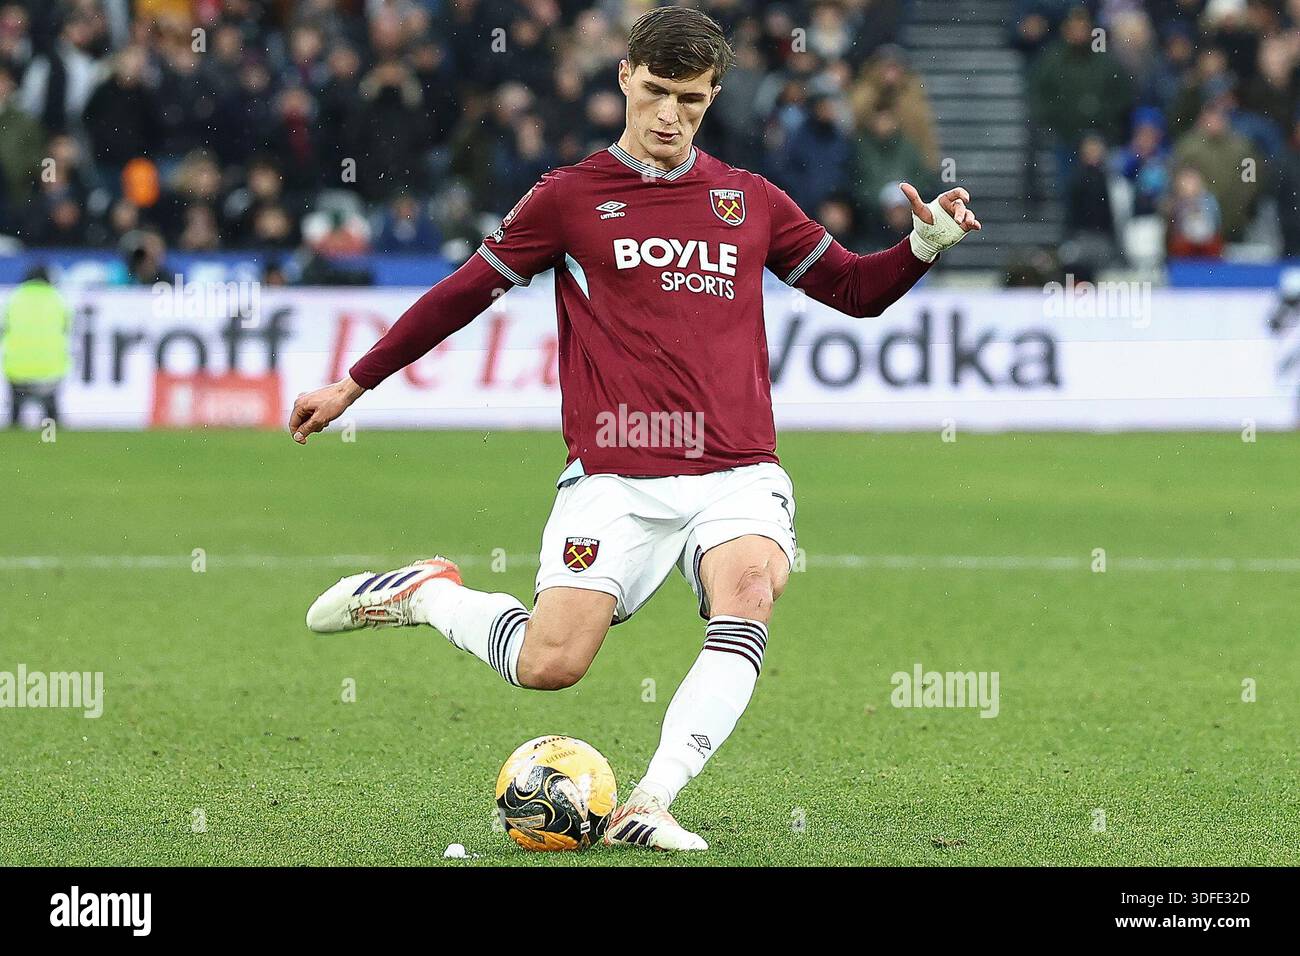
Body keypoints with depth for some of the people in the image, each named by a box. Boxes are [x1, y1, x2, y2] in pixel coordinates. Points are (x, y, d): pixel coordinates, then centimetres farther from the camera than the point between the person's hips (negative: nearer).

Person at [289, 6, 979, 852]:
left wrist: (926, 246, 3)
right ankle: (427, 594, 18)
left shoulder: (750, 201, 15)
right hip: (616, 478, -2)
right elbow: (463, 295, 13)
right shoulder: (571, 197, 8)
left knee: (748, 587, -30)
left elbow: (854, 288, 23)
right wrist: (354, 384, 14)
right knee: (548, 664, -14)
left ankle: (648, 806, -30)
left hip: (737, 473, 2)